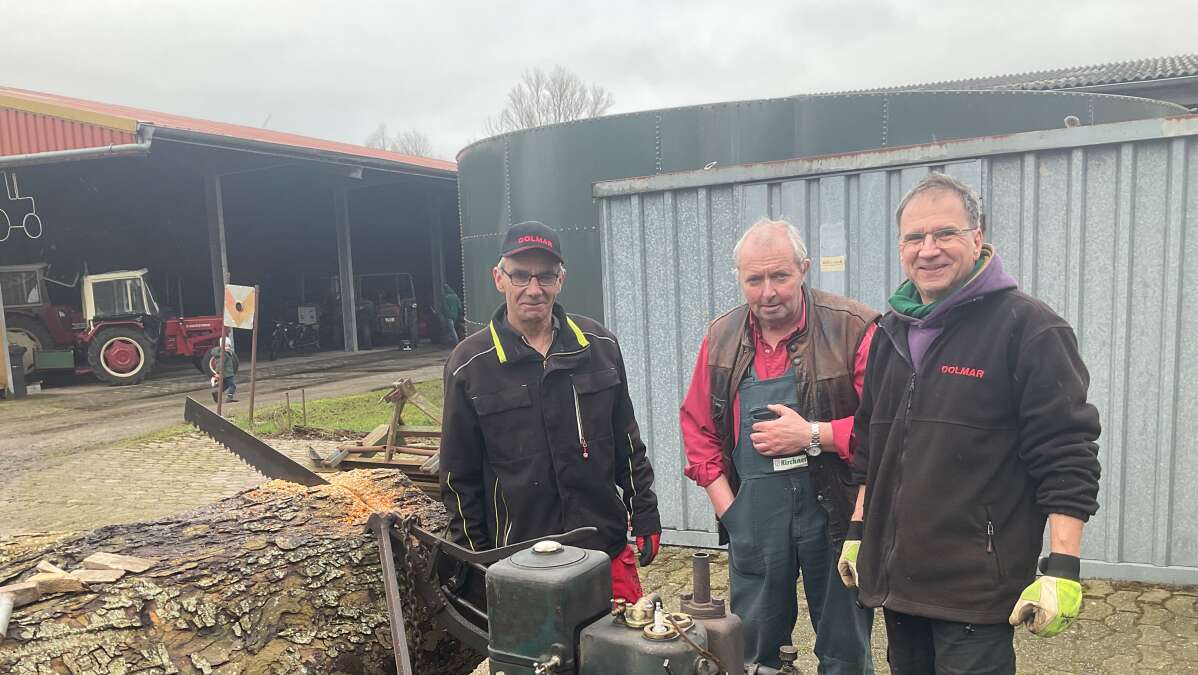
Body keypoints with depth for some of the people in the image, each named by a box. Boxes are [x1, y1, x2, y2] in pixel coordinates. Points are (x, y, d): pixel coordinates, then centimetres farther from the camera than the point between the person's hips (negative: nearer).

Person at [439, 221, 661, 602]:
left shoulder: (600, 345, 2)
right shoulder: (469, 365, -5)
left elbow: (626, 441, 10)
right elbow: (459, 476, 0)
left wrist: (645, 514, 8)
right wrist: (475, 560, 0)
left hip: (608, 548, 3)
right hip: (521, 555, -2)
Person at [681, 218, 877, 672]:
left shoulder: (854, 329, -10)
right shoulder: (721, 338, 4)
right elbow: (697, 426, 9)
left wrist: (812, 435, -19)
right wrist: (725, 503, 1)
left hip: (836, 511, -3)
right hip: (753, 513, 4)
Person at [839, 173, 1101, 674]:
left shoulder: (1027, 327, -9)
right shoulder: (893, 331, 11)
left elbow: (1067, 457, -12)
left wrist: (1062, 569, -16)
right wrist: (858, 531, 17)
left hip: (976, 591, -6)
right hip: (895, 578, 6)